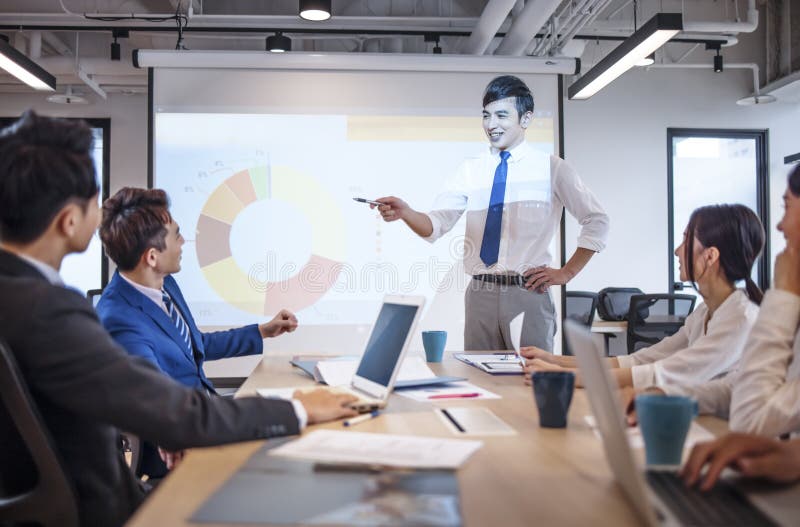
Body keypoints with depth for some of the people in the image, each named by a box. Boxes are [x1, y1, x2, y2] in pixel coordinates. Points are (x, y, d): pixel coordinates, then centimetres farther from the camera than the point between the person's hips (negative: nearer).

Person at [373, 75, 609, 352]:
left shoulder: (552, 168, 1)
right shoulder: (470, 170, 7)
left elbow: (597, 221, 5)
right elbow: (436, 224, -2)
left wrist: (567, 273, 0)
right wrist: (404, 212, -22)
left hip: (529, 293, -2)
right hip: (480, 294, 2)